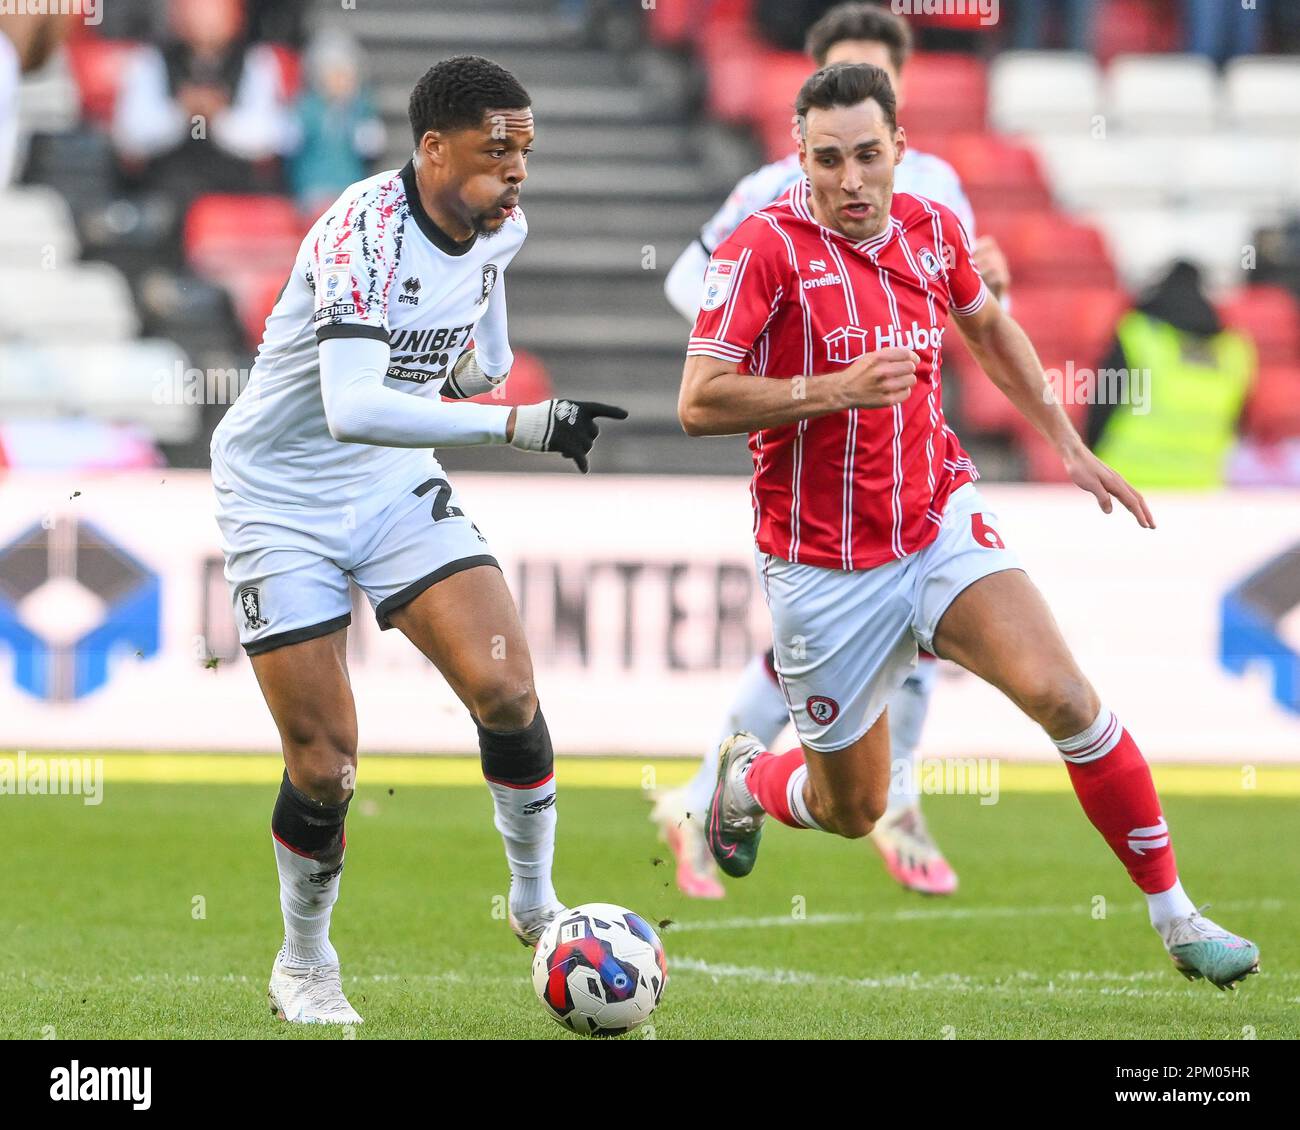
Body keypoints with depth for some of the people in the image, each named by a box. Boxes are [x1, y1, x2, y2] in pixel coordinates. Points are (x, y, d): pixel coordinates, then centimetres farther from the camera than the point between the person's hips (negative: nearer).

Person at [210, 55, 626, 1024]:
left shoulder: (500, 226, -5)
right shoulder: (365, 234, -29)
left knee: (506, 690, -14)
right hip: (283, 498, -5)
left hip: (396, 485, 6)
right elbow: (353, 408, -44)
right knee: (325, 766, -6)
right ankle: (304, 964, 18)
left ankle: (537, 903, 8)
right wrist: (519, 424, -49)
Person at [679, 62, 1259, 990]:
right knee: (853, 811, 9)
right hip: (824, 569, -3)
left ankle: (1176, 918, -10)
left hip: (940, 523, 3)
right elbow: (700, 403, -22)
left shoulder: (933, 228, 0)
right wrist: (839, 390, -31)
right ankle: (747, 779, 45)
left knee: (1065, 697, -19)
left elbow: (989, 327, 21)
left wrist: (1068, 444, 19)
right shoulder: (765, 249, -16)